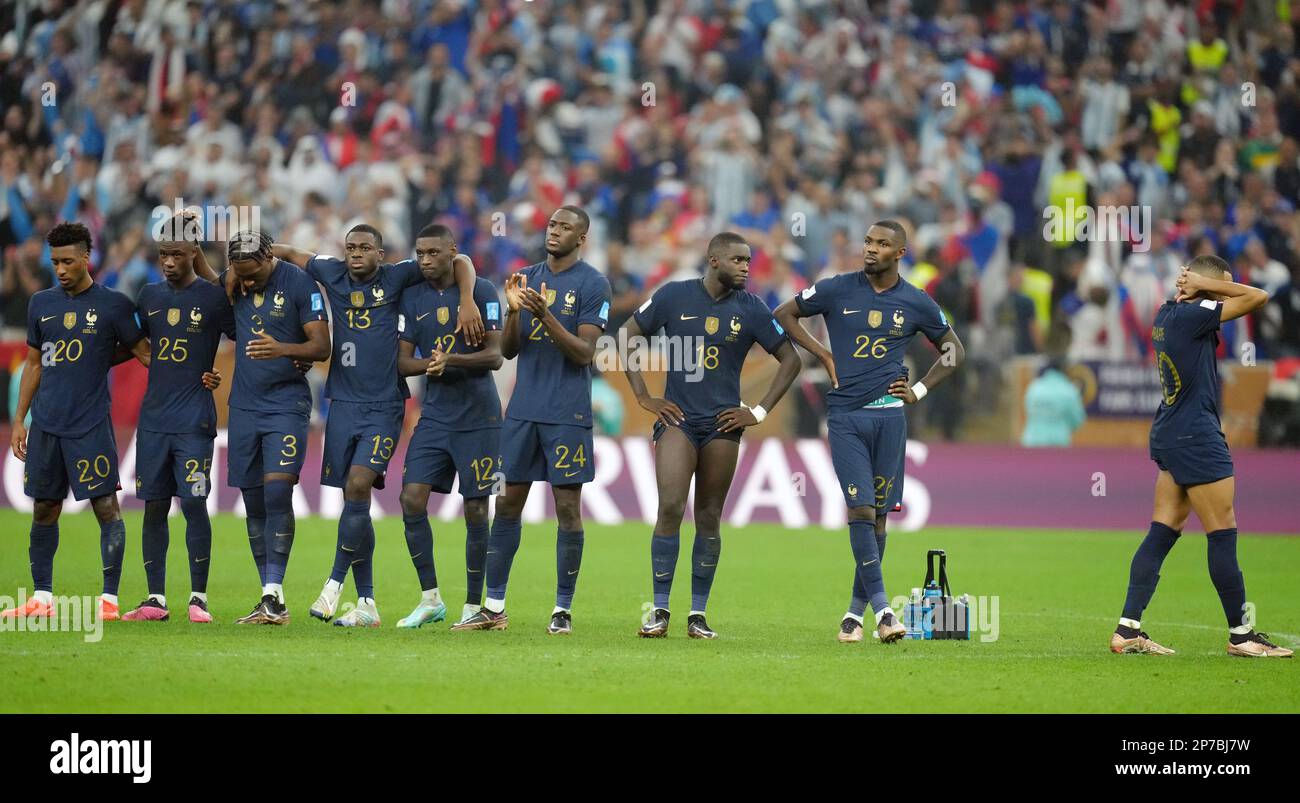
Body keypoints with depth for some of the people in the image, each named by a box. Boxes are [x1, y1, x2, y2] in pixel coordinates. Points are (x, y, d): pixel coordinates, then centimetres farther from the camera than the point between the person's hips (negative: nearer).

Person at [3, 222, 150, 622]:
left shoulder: (113, 304, -2)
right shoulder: (41, 303, 11)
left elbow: (143, 352, 3)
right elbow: (34, 365, 17)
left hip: (91, 424, -4)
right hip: (45, 423, 4)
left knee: (106, 506, -8)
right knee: (44, 510, 8)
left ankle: (109, 599, -5)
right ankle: (41, 597, 15)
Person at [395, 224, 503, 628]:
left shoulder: (481, 292, -4)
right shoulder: (413, 298, 8)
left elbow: (494, 356, -8)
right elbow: (403, 360, 7)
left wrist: (452, 360, -25)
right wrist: (428, 364, -15)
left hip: (478, 417, -4)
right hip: (434, 416, 4)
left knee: (476, 510, -1)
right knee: (412, 499, -8)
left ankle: (473, 606, 9)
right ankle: (430, 600, 2)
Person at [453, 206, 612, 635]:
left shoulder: (594, 285, -4)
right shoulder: (527, 277, 12)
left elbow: (584, 353, -10)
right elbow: (507, 351, 11)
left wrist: (546, 316, -22)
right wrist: (514, 309, -7)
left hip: (567, 415, -5)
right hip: (522, 409, 5)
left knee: (568, 509, -2)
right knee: (507, 504, 5)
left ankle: (563, 610, 4)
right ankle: (494, 607, 9)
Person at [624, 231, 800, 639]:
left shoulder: (751, 309, 2)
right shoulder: (673, 296, 0)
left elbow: (790, 360, 8)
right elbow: (628, 337, 9)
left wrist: (759, 412, 1)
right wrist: (643, 397, 3)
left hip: (723, 424, 1)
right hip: (677, 418, -1)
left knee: (709, 517, 4)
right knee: (670, 507, -13)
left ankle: (698, 614, 10)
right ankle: (660, 610, -7)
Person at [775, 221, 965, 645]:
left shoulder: (916, 303, 6)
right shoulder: (837, 290, 2)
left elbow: (953, 350, 20)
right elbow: (784, 315, 13)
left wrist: (919, 390, 7)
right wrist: (823, 354, 4)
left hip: (889, 414, 1)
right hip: (845, 416, -1)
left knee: (877, 513, 3)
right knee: (860, 508, -12)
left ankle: (856, 609, 14)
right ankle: (881, 607, -17)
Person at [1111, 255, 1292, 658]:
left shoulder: (1167, 314, 10)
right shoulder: (1191, 315, -16)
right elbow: (1258, 297, -14)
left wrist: (1198, 284, 7)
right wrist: (1205, 284, -8)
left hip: (1169, 435, 9)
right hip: (1196, 437, -9)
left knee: (1162, 531, 8)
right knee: (1223, 534, -1)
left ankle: (1128, 628, 4)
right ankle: (1241, 634, 5)